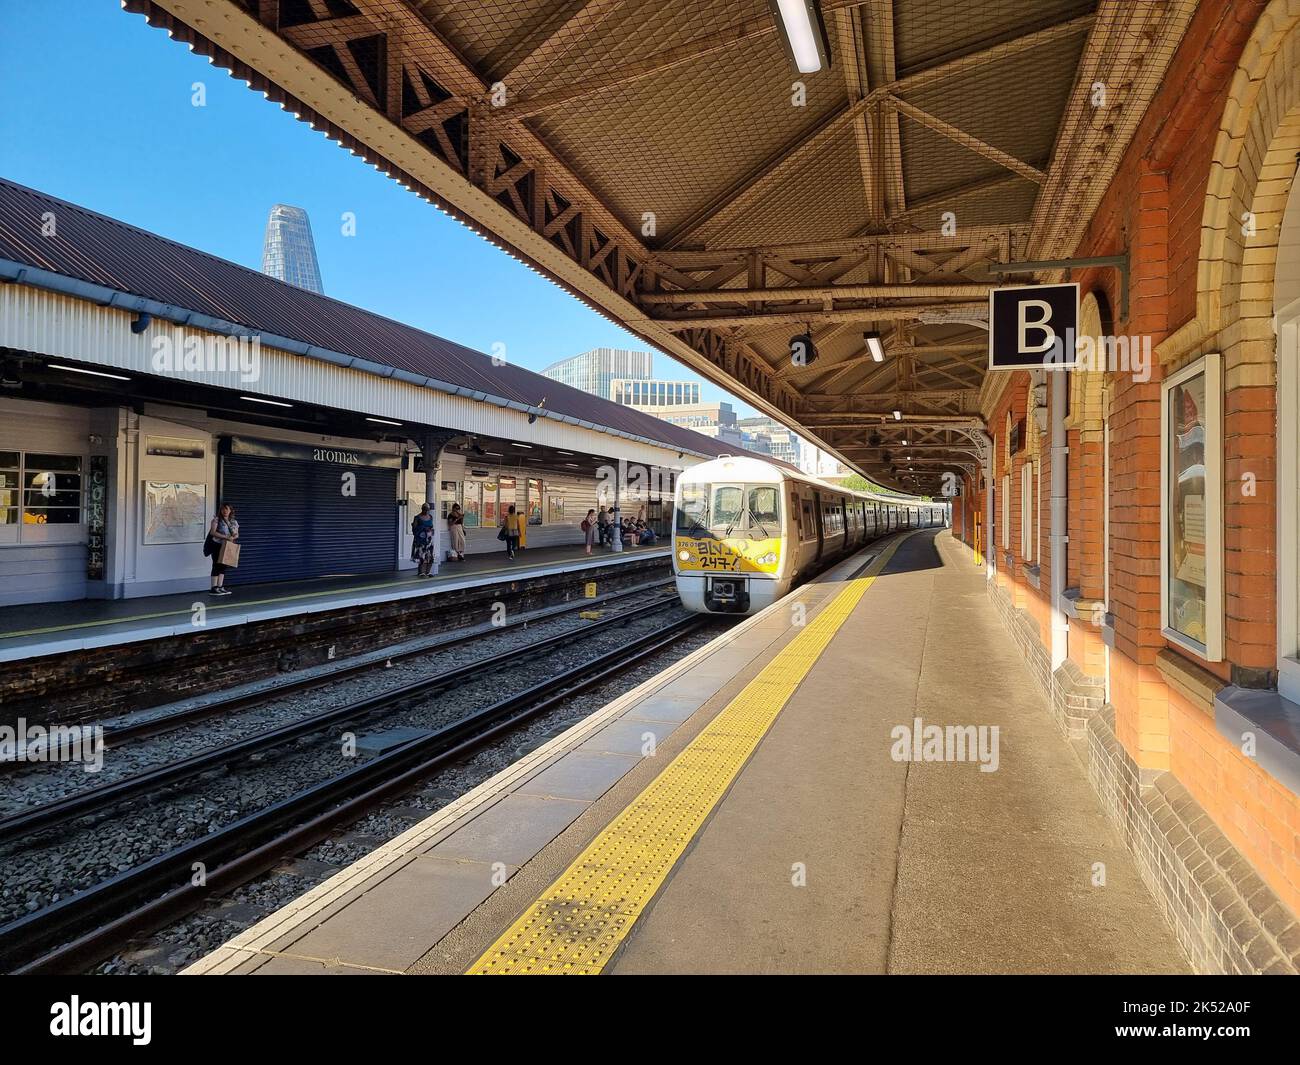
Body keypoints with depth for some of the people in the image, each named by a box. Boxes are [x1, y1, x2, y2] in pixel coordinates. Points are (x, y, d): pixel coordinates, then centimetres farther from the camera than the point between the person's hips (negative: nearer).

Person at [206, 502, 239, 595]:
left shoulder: (234, 522, 11)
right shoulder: (217, 520, -5)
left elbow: (236, 534, 10)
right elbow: (212, 532, -15)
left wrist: (233, 537, -14)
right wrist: (226, 537, -22)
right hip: (216, 545, -6)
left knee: (223, 566, 9)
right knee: (217, 565, -6)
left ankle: (220, 587, 15)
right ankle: (213, 588, -4)